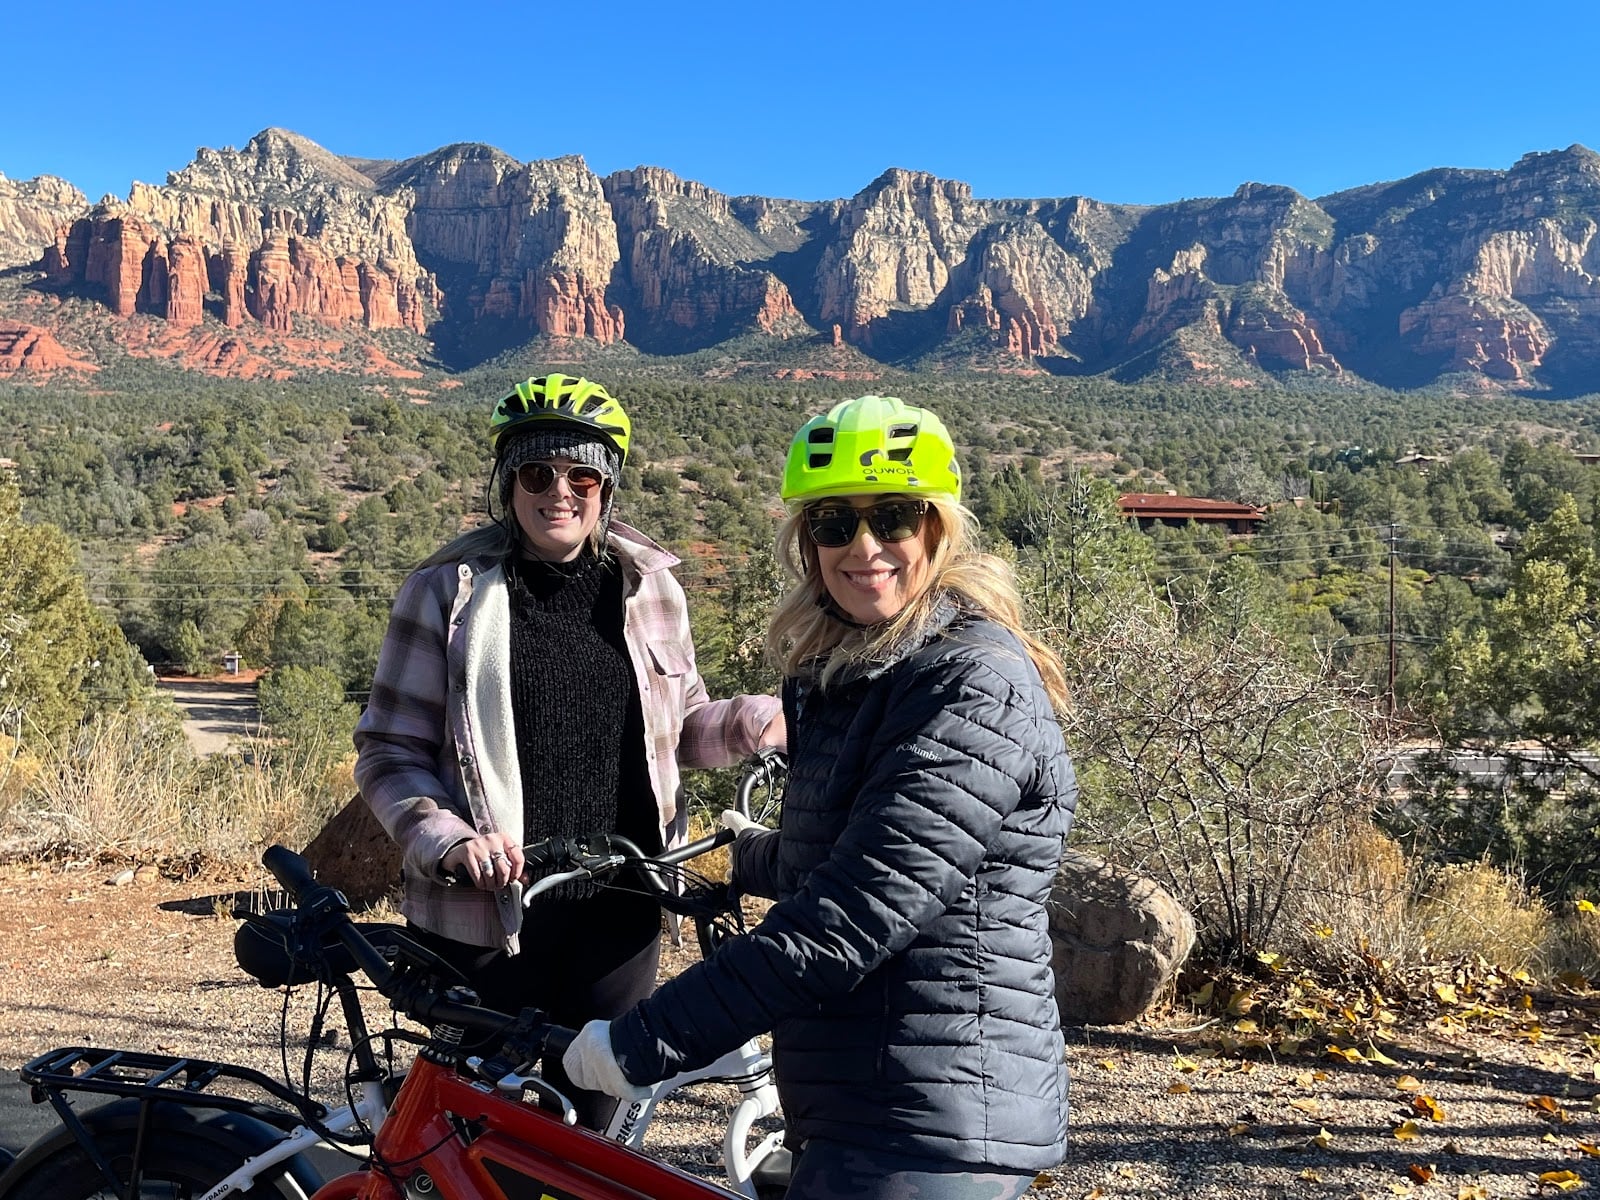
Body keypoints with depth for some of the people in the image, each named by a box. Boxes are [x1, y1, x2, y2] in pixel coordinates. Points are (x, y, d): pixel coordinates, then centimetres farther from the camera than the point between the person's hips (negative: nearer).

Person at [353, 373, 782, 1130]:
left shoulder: (648, 588, 5)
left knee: (584, 1128, 13)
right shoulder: (448, 592, -4)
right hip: (483, 914, -2)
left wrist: (754, 721, -5)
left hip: (617, 916, 2)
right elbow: (389, 753, -3)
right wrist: (449, 842, -20)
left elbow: (680, 726, 15)